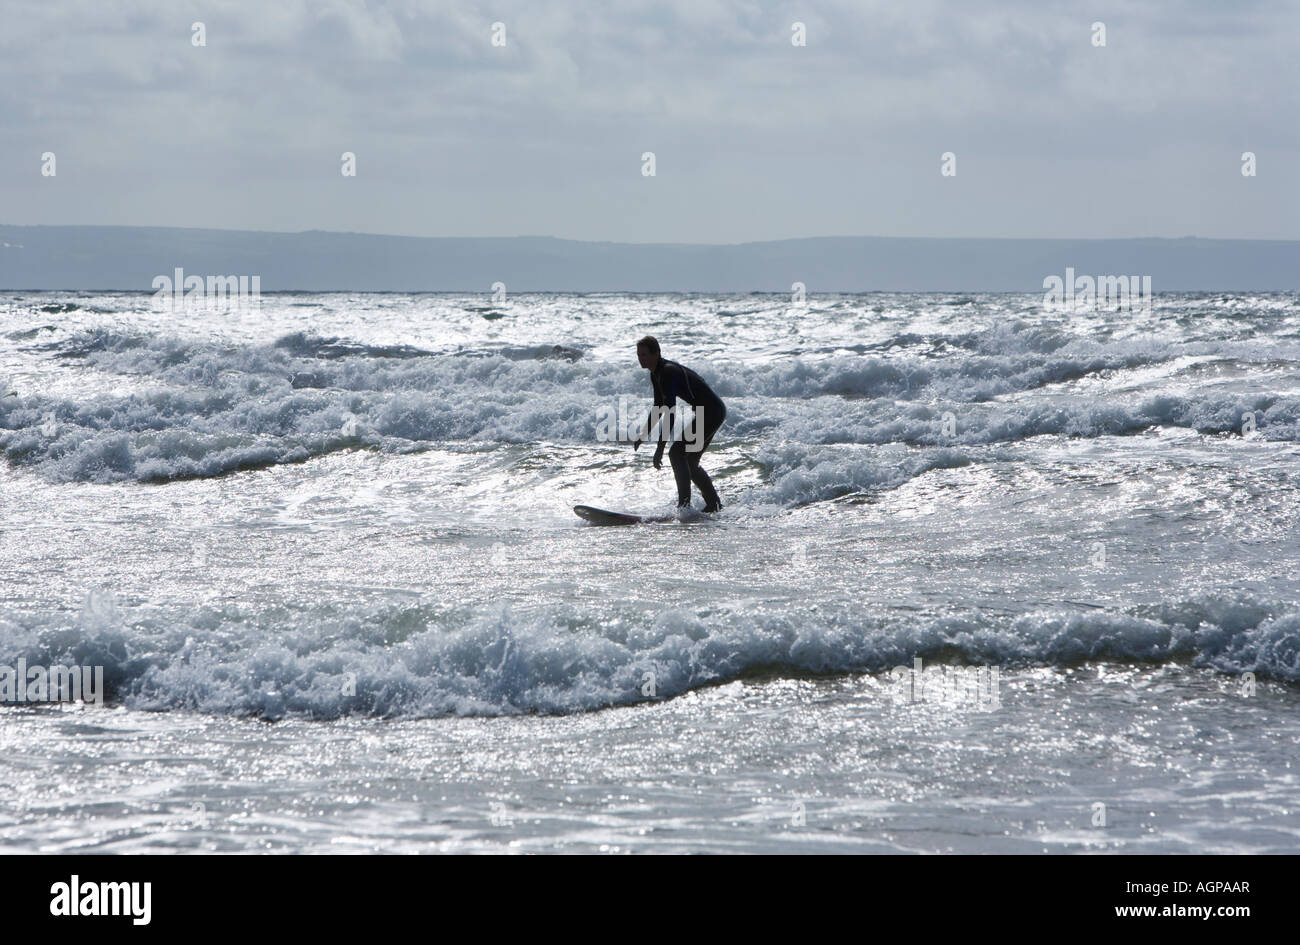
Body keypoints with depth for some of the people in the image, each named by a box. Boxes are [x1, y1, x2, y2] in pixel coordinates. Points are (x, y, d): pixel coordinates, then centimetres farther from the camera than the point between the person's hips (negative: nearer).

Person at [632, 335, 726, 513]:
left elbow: (670, 412, -29)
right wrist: (643, 436, 21)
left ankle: (684, 504, -18)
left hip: (712, 412, -10)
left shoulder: (669, 372, -23)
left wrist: (660, 449, -30)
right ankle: (714, 504, 23)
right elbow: (658, 408, 23)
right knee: (689, 462, 16)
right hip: (714, 413, 10)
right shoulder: (656, 374, 9)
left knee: (677, 454, -16)